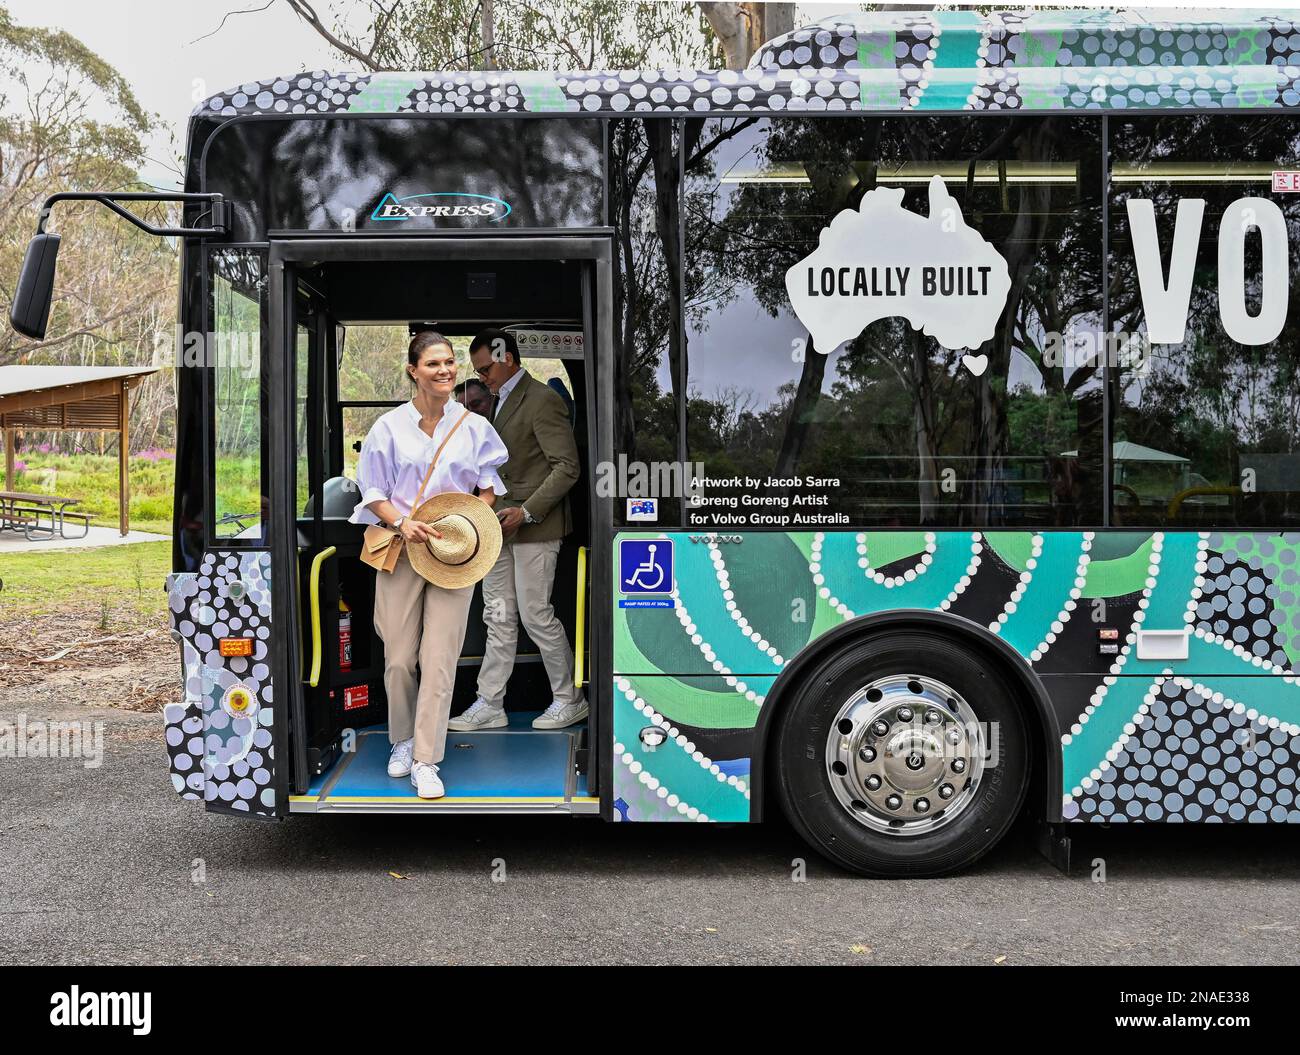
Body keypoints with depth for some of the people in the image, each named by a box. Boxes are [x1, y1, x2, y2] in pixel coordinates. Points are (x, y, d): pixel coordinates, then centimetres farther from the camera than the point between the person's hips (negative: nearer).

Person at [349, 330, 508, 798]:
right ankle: (403, 741, 28)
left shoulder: (474, 426, 5)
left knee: (440, 659, -4)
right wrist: (402, 522, -13)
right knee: (399, 658, 4)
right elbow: (373, 492, 5)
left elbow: (490, 484, 13)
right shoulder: (390, 427, 2)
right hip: (400, 550, 0)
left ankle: (426, 762, 3)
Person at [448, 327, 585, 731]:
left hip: (534, 526, -9)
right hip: (500, 527, 9)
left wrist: (526, 511, -21)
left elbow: (567, 467, -17)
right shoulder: (500, 400, 16)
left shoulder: (542, 401, -12)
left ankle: (569, 700, 14)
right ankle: (489, 705, 17)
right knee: (499, 617, 11)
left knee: (535, 614, -2)